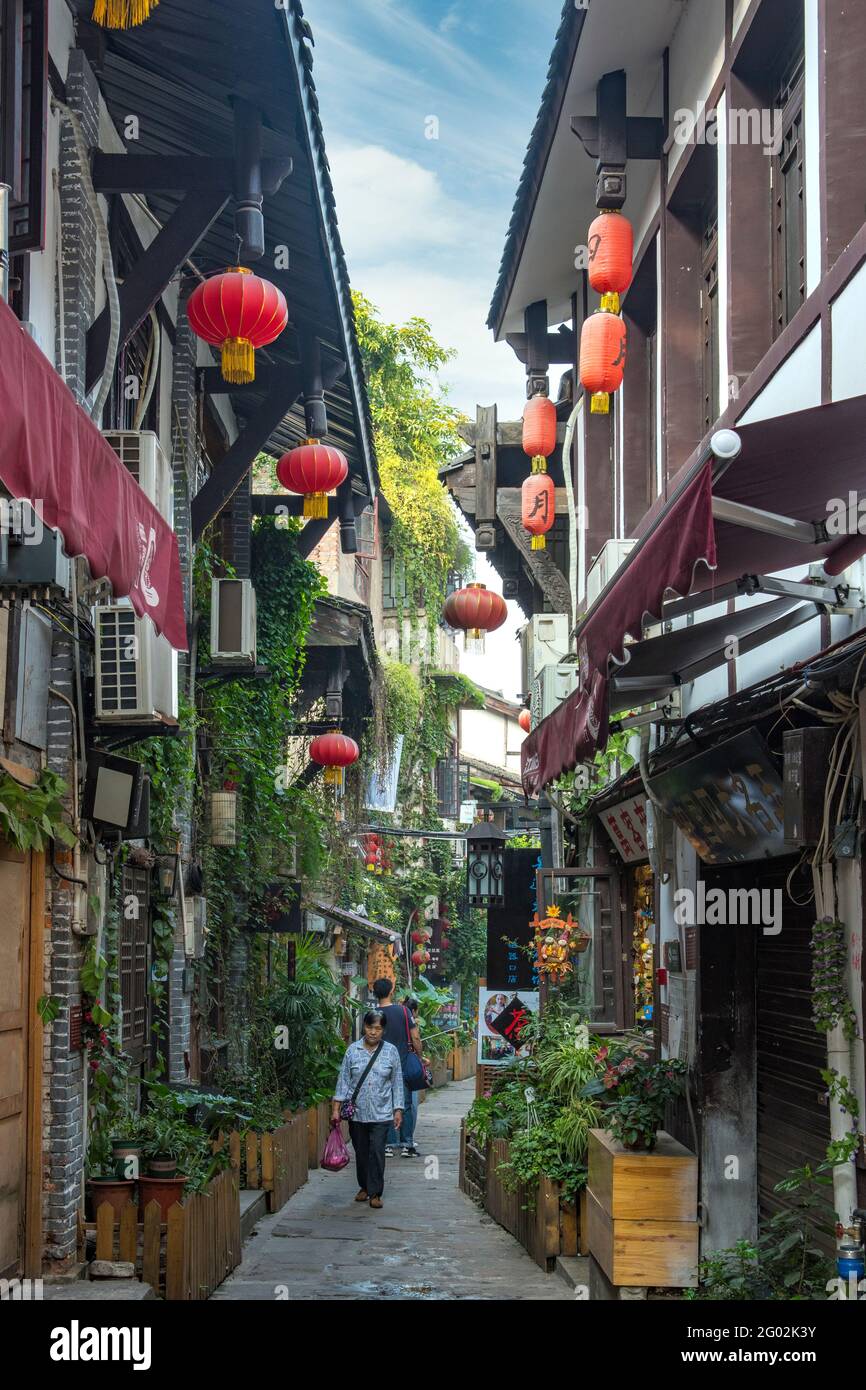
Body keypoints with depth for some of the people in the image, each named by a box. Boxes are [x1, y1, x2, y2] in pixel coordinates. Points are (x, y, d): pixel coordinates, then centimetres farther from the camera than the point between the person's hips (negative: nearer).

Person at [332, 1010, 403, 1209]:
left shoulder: (391, 1051, 0)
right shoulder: (352, 1050, 1)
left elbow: (397, 1082, 4)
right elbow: (344, 1079, 3)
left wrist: (398, 1110, 0)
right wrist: (336, 1108, -1)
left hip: (381, 1113, -1)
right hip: (356, 1112, 1)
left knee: (377, 1153, -5)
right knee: (361, 1152, 11)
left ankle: (375, 1192, 3)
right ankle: (364, 1187, 27)